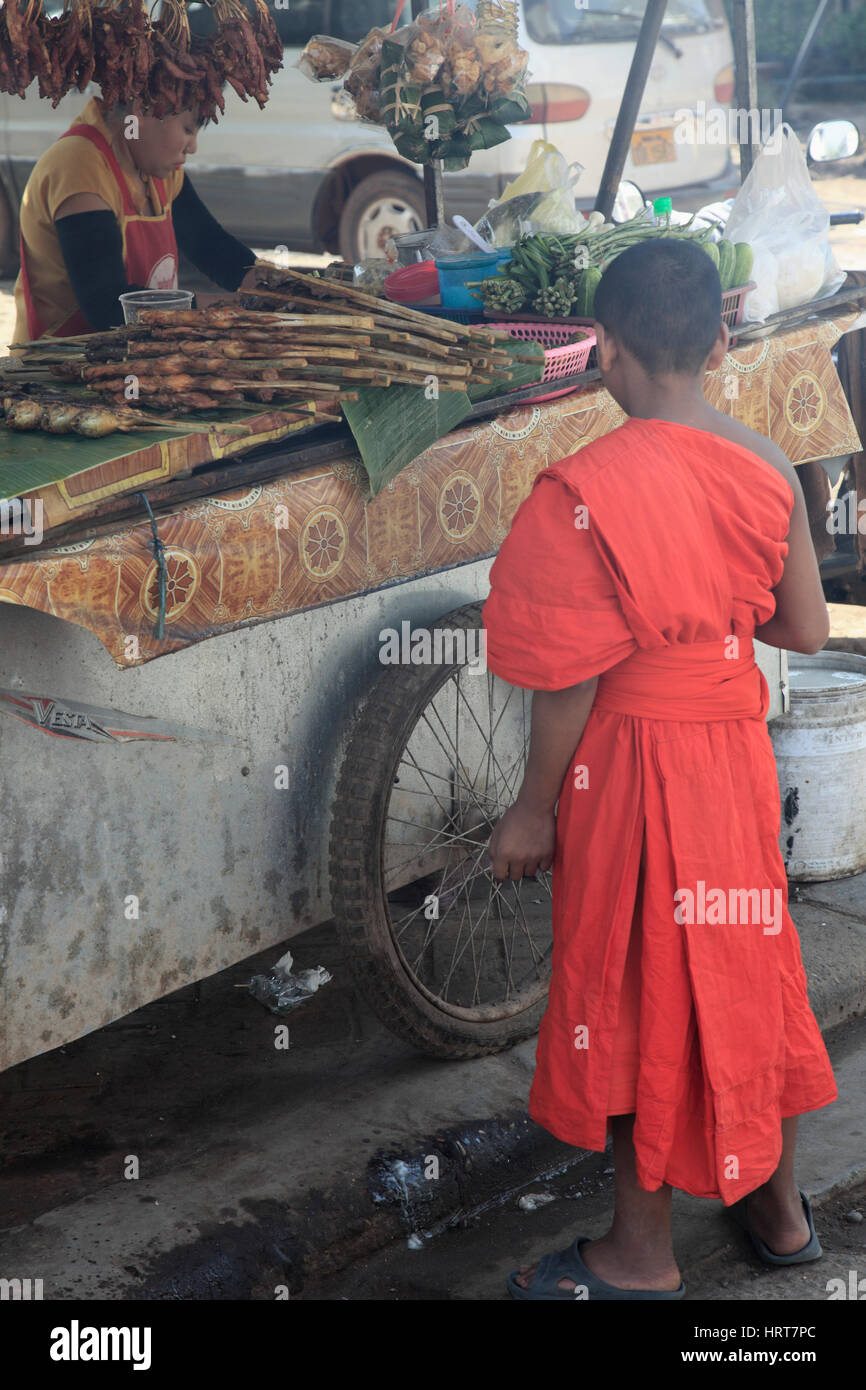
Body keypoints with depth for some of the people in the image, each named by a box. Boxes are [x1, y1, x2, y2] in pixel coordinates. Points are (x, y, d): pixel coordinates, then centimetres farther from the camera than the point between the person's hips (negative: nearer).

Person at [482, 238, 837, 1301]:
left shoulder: (585, 492, -20)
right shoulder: (768, 471, -4)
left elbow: (572, 681, -17)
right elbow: (805, 630, 3)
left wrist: (532, 812, -6)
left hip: (634, 766, -6)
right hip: (737, 749, 6)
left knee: (638, 994, 7)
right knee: (747, 962, 20)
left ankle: (643, 1255, 23)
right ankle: (778, 1205, 36)